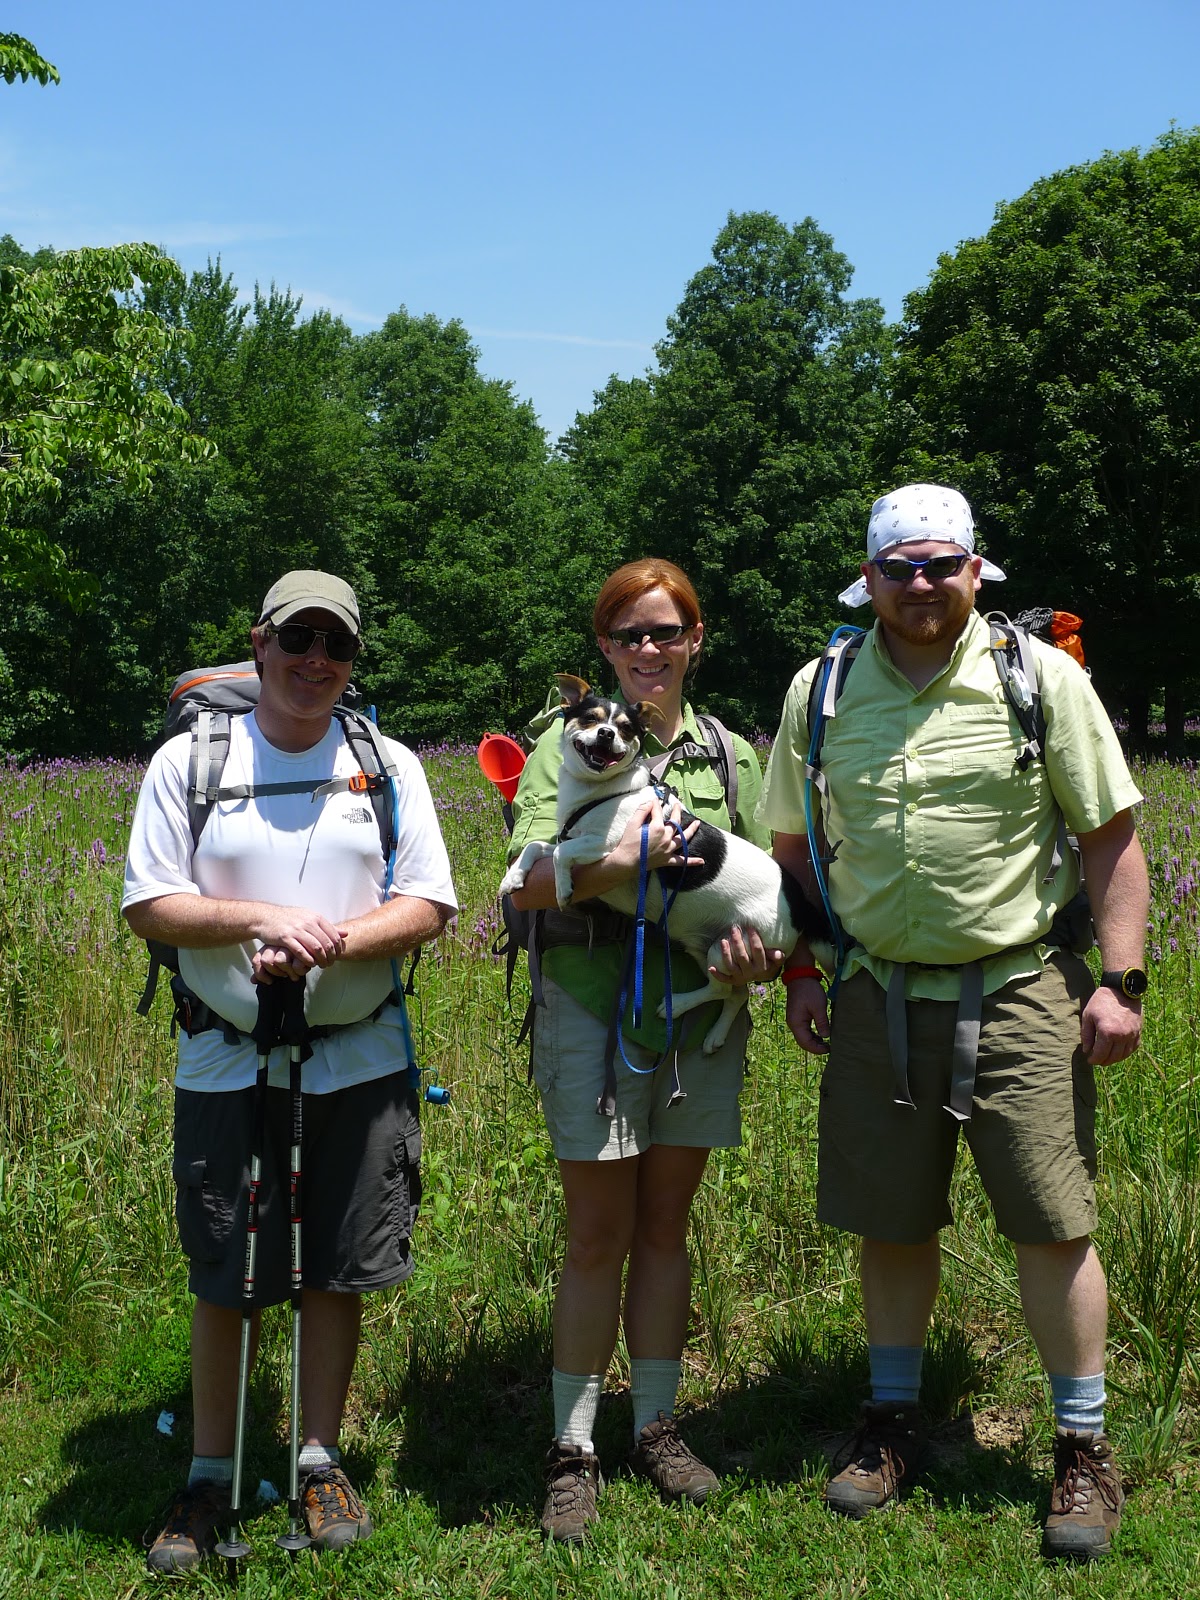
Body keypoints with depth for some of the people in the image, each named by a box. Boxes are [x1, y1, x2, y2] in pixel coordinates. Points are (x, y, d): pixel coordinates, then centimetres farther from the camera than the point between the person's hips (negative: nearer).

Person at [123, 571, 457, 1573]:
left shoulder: (390, 766, 5)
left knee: (339, 1272, 9)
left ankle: (321, 1461, 27)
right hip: (226, 1064, -1)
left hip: (359, 1063, 1)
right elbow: (148, 906, -3)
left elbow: (427, 908, 0)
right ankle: (211, 1480, 23)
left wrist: (327, 944, -17)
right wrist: (261, 919, -18)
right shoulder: (190, 759, 1)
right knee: (224, 1278, 7)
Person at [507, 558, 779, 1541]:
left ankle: (657, 1425, 26)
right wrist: (624, 860, -27)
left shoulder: (730, 754, 11)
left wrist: (760, 944, -9)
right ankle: (574, 1450, 13)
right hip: (595, 1010, -3)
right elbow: (528, 885, -10)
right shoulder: (568, 742, 0)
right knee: (598, 1237, 1)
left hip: (700, 1016, 3)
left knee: (665, 1228, 13)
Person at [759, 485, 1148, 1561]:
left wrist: (1121, 980, -6)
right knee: (891, 1222, 11)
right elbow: (792, 845, 14)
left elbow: (1111, 837, -1)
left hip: (1019, 993, -2)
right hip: (880, 996, 3)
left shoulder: (1042, 677, -3)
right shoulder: (821, 692, 4)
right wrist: (800, 972, 8)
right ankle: (894, 1422, 30)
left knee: (1053, 1222, 0)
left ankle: (1084, 1449, 18)